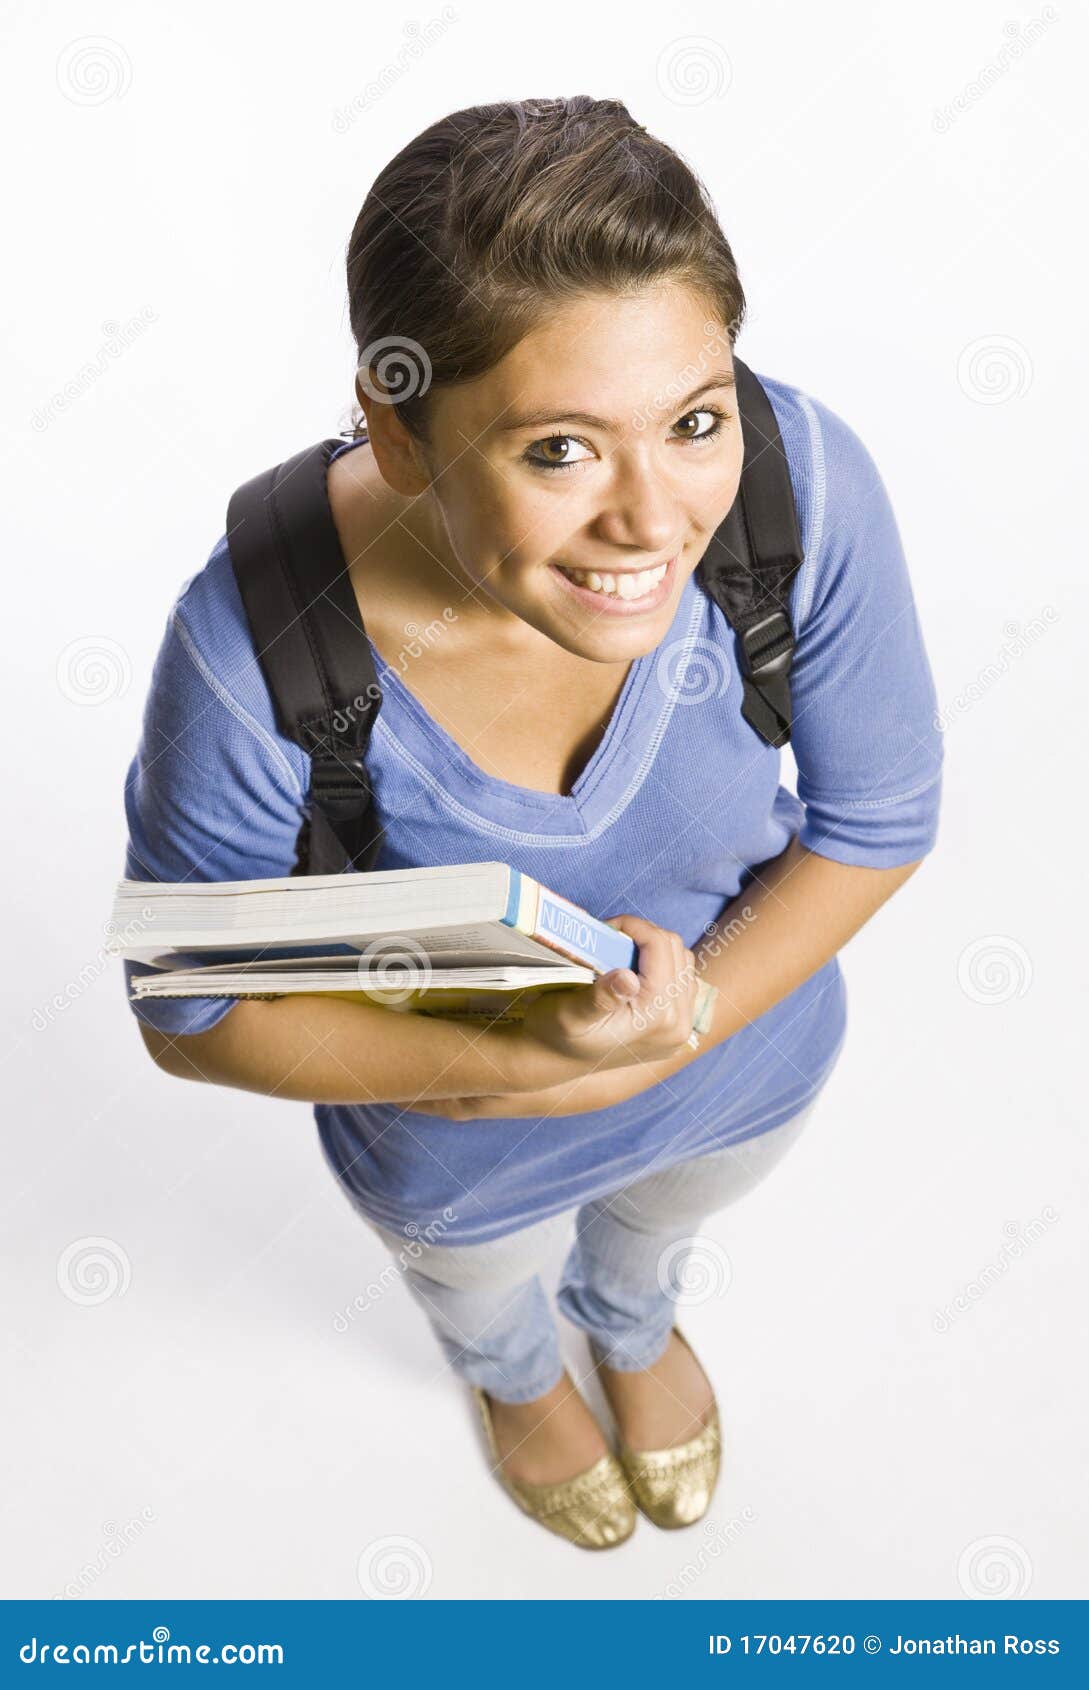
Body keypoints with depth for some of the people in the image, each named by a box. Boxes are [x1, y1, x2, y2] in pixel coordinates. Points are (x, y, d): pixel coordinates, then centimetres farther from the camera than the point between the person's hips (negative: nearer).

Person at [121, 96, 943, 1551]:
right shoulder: (258, 658, -40)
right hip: (456, 1134, -1)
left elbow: (878, 820, -17)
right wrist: (530, 1053, -36)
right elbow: (193, 1015, -23)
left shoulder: (801, 483, -35)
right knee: (475, 1283, 36)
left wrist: (682, 1024, -28)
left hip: (751, 1058, 2)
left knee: (665, 1224, 39)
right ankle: (517, 1377, 77)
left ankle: (633, 1326, 79)